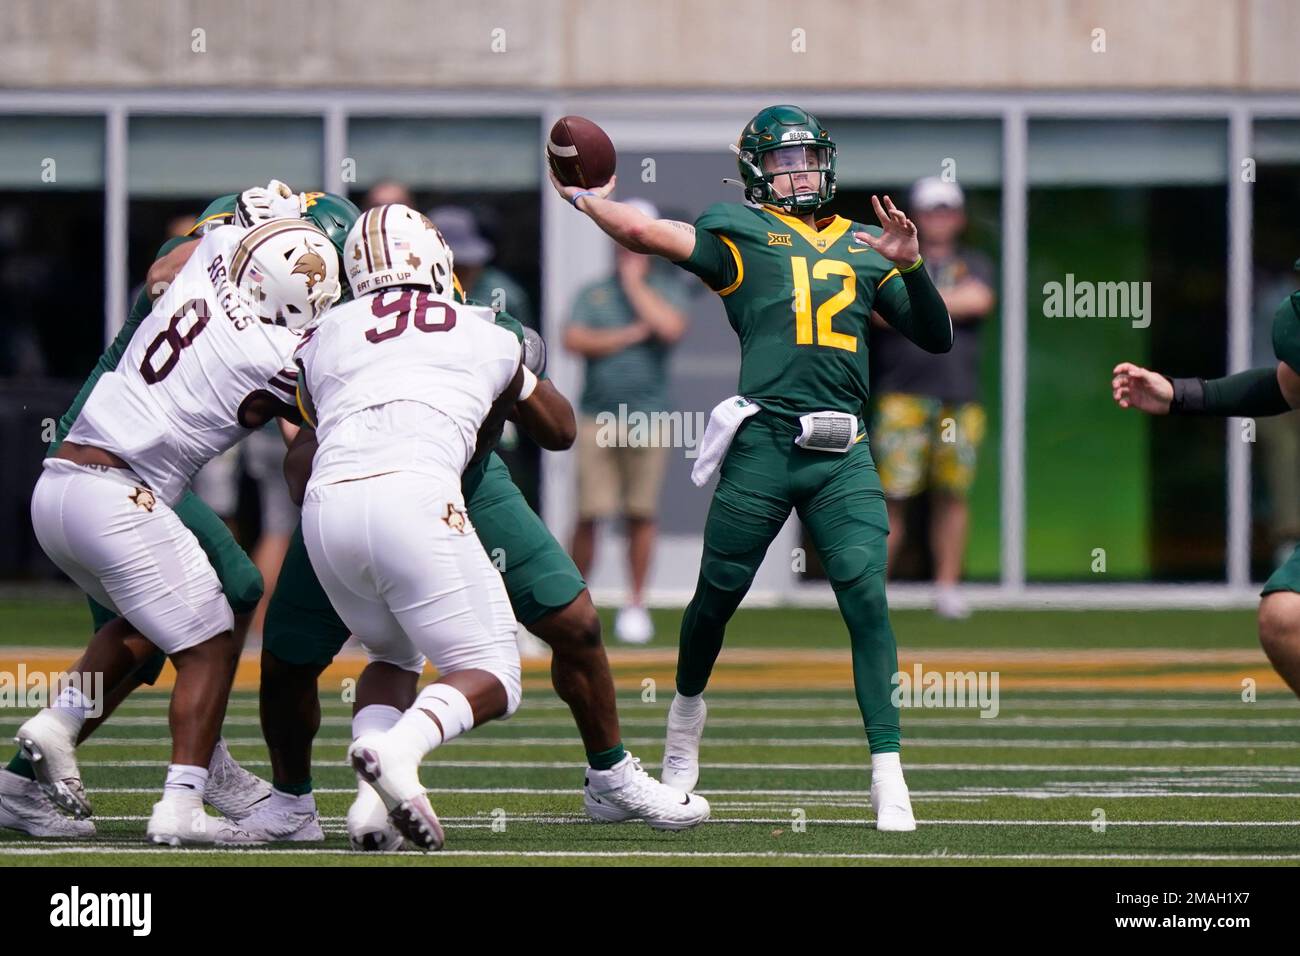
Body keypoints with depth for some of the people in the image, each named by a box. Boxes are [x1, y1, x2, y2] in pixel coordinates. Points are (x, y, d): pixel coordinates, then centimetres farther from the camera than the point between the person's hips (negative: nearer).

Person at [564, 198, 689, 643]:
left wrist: (634, 282, -3)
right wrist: (630, 335, -8)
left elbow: (670, 327, -12)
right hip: (597, 418, 0)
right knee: (589, 514, -5)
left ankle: (635, 605, 8)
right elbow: (573, 340, -2)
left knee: (641, 514, -1)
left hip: (647, 418, 0)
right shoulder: (593, 293, 13)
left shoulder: (666, 292, 10)